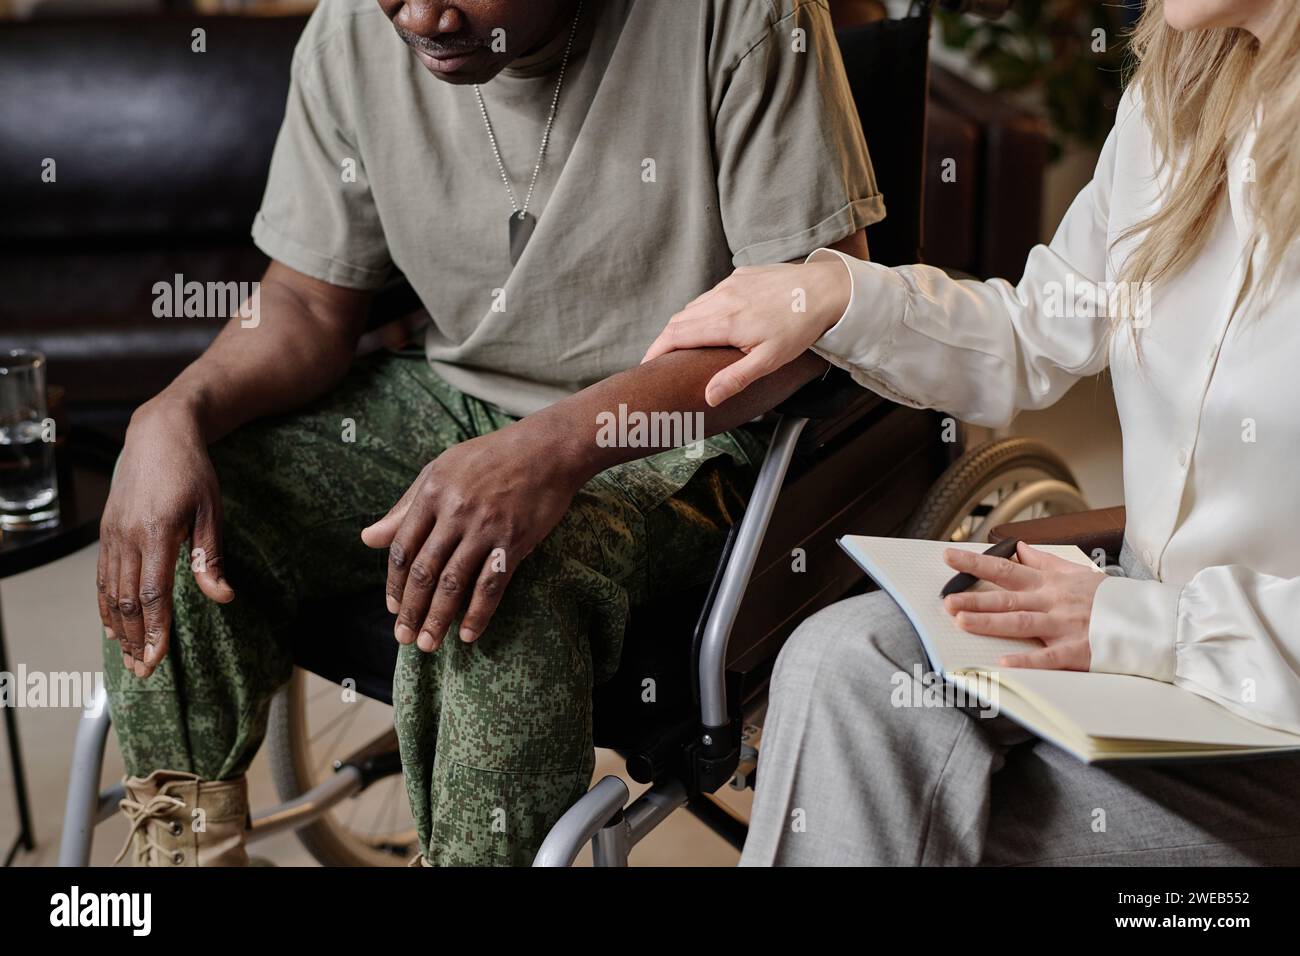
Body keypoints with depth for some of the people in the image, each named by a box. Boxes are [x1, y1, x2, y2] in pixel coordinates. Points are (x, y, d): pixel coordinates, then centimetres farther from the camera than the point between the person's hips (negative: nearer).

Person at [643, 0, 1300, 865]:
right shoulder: (1174, 102, 5)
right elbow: (1035, 340, 16)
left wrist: (1136, 625, -24)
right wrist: (840, 294, 1)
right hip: (1150, 610, 6)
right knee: (844, 660, -17)